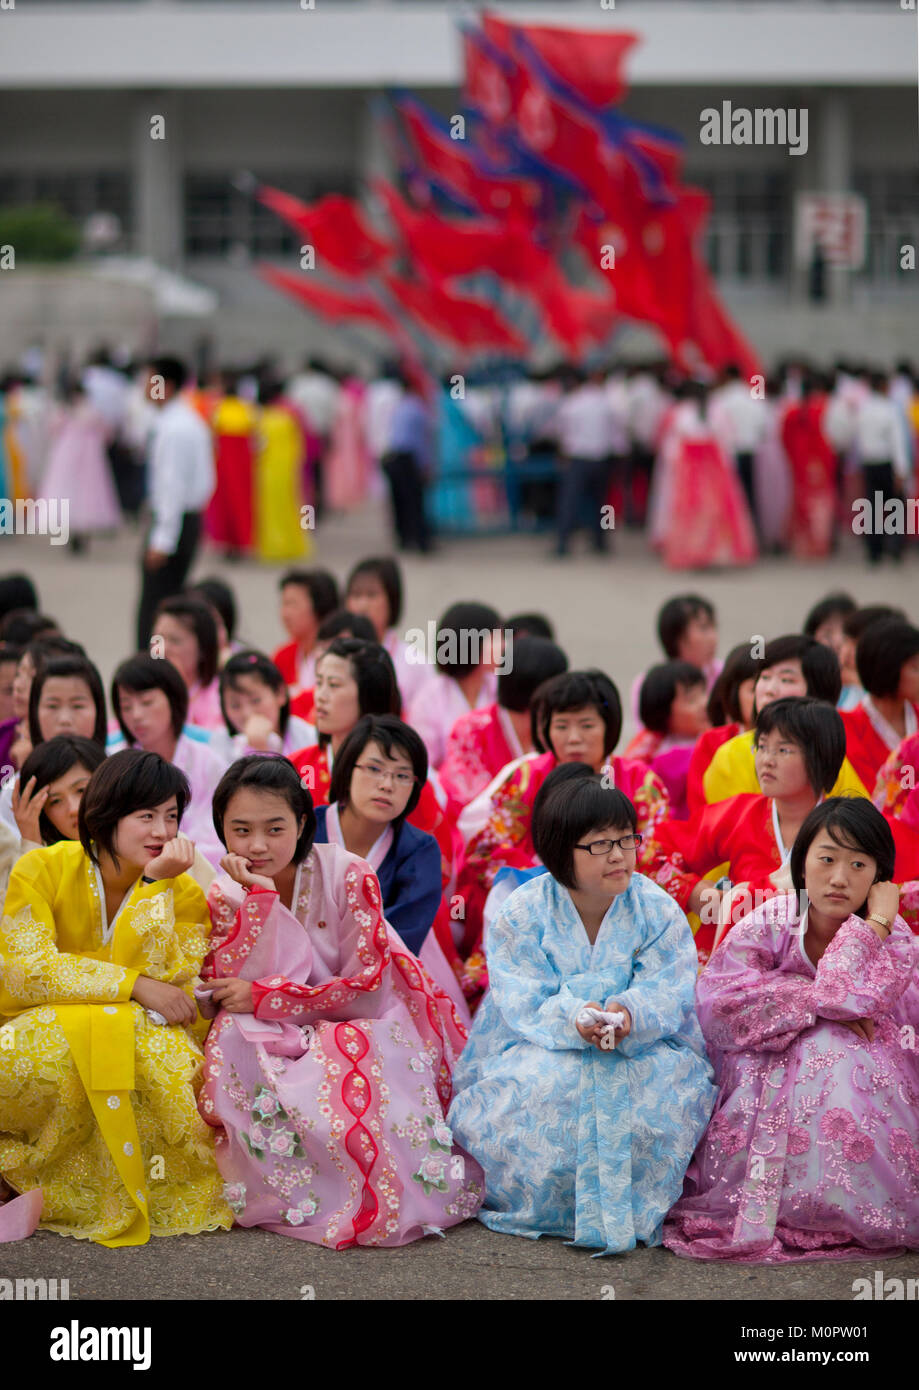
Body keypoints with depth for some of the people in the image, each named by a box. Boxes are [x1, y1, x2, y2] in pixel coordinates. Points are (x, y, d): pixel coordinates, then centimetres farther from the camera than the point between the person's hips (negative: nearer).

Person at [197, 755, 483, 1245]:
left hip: (363, 1027, -3)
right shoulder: (226, 897, -2)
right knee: (233, 1036, -29)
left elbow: (368, 988, -16)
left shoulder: (347, 875, -11)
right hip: (286, 1041, 3)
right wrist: (262, 897, -23)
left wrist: (261, 998, -17)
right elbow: (233, 995, -16)